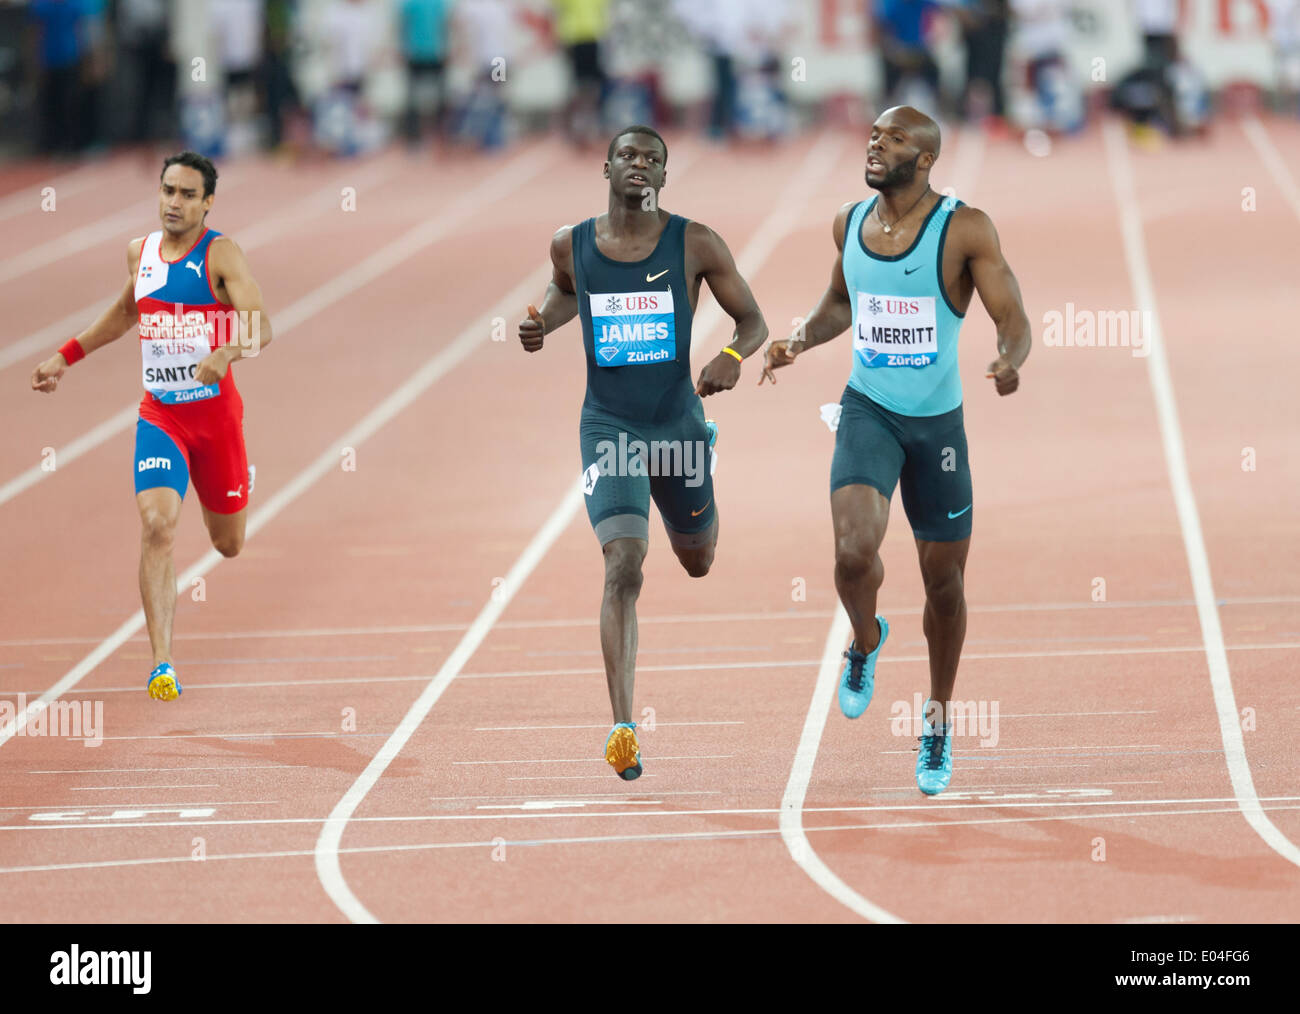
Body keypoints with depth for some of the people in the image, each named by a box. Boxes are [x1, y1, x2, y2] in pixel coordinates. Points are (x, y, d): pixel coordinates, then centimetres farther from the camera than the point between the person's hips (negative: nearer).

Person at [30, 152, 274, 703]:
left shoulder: (220, 254, -11)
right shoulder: (140, 252, 4)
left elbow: (261, 328, -21)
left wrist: (227, 352, -42)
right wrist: (66, 356, 24)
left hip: (216, 411, -2)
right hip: (159, 414, 2)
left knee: (228, 545, 15)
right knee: (156, 527, -21)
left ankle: (242, 481, 55)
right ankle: (163, 663, -22)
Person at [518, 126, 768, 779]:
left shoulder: (695, 245, -7)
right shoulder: (572, 245, -2)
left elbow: (752, 320, 0)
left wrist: (733, 355, -23)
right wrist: (543, 323, -1)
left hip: (678, 424, 1)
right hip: (608, 427, -1)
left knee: (698, 563, 23)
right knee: (623, 566, -19)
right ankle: (623, 729, -22)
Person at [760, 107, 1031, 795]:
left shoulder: (964, 230, -11)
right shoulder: (850, 224, 2)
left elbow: (1013, 321, -11)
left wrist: (1010, 361, -33)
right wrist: (802, 339, 3)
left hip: (937, 421, -1)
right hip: (868, 410, 1)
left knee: (945, 579, 8)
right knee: (854, 551, -22)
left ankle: (939, 720, 30)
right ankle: (866, 640, 12)